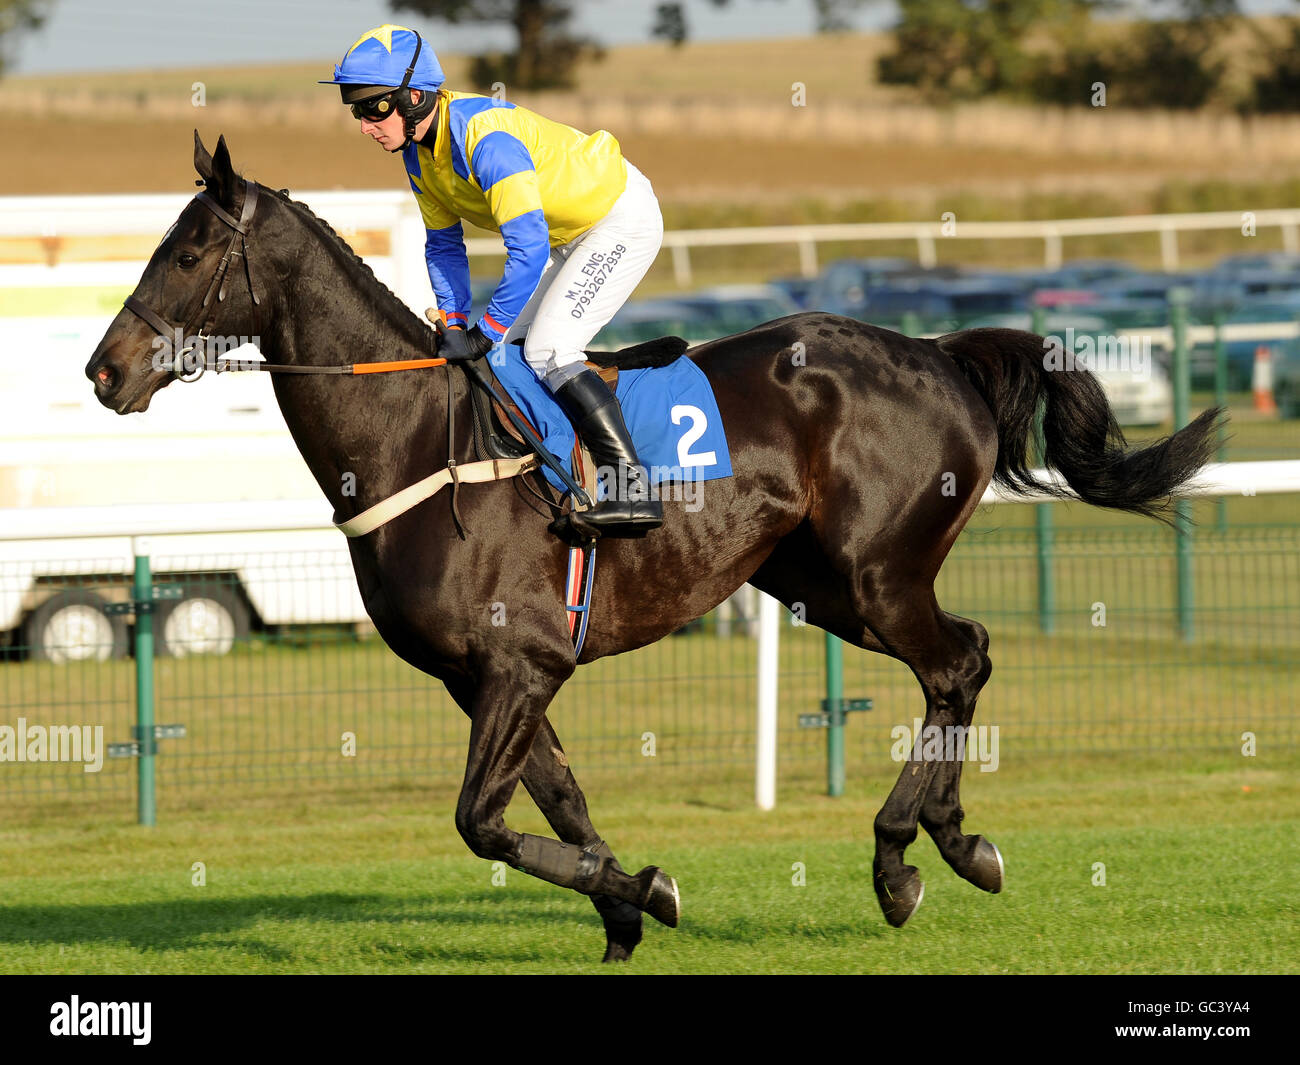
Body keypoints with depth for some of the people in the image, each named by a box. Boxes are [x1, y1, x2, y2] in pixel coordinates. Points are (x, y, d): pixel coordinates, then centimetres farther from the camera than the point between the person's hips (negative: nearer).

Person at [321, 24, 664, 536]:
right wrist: (454, 324, -4)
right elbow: (443, 244, 8)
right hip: (571, 230, 10)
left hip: (622, 217, -10)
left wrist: (484, 335, -32)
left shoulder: (486, 138, -35)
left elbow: (528, 249, -38)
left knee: (547, 350, -19)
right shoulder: (418, 151, -5)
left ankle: (635, 489, -22)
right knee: (512, 348, 9)